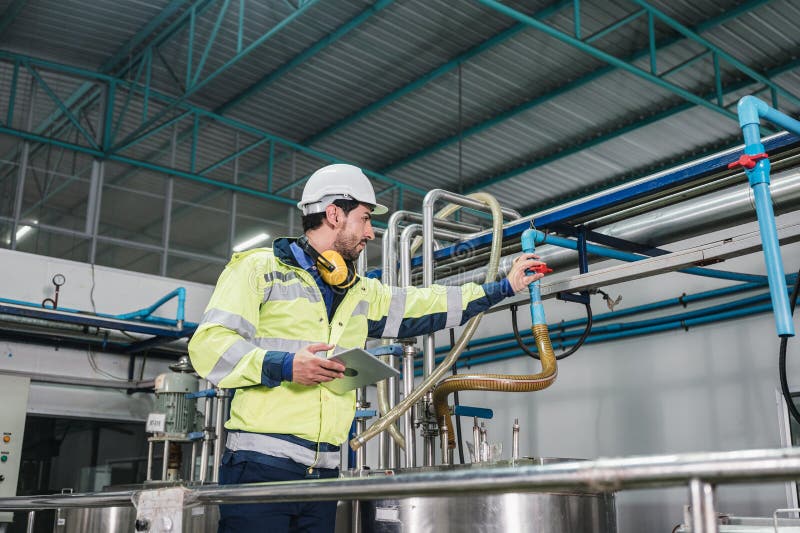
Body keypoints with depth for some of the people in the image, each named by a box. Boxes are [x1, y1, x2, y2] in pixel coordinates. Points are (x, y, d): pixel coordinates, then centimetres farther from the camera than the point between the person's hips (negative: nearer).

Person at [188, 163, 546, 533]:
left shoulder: (361, 292, 20)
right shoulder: (259, 268, -1)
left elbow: (425, 307, 25)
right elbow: (209, 346, -8)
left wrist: (504, 287, 26)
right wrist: (283, 366, -22)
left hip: (324, 472, 6)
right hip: (261, 462, -6)